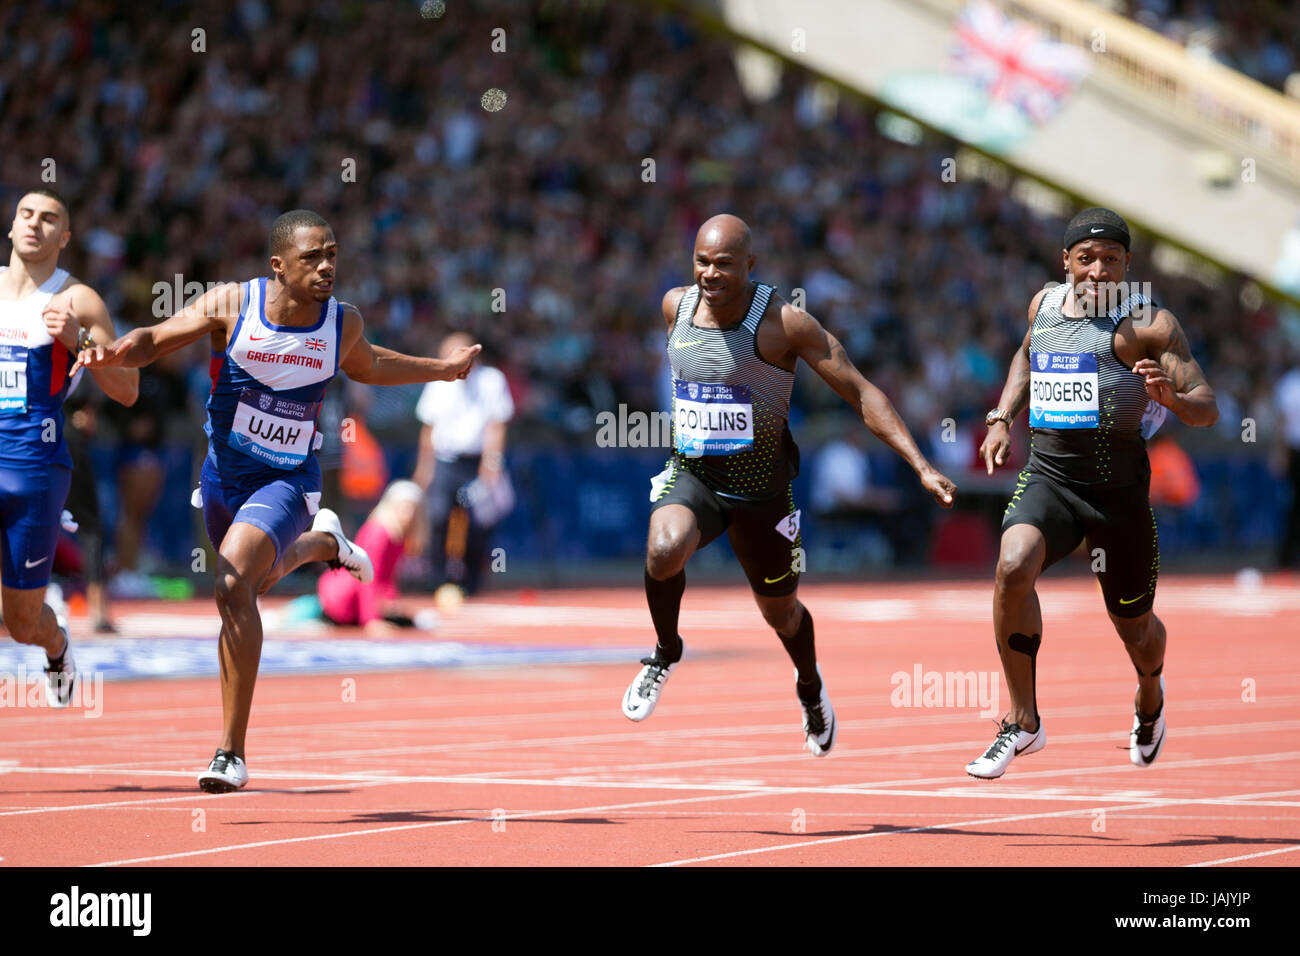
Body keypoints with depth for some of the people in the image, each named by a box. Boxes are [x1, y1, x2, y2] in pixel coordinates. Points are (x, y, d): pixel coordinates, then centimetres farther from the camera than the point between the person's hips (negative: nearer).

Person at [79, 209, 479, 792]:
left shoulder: (343, 323, -8)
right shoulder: (232, 305, -14)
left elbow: (367, 366, 16)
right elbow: (153, 340, -8)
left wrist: (442, 368, 19)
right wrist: (116, 351, -31)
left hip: (286, 480, -3)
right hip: (223, 475, 3)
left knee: (233, 588, -26)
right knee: (254, 579, 27)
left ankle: (232, 751, -21)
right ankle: (320, 542, 64)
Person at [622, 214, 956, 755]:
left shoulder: (784, 324, -19)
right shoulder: (676, 306, -6)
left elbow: (861, 393, -17)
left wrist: (922, 467, -24)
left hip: (760, 489, -2)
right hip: (691, 474, 2)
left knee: (780, 612, 16)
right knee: (664, 549, -32)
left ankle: (810, 686, 51)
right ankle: (666, 653, -2)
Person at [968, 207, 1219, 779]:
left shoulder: (1147, 322, -7)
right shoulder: (1044, 304, 9)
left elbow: (1207, 408, -10)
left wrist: (1171, 398, -31)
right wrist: (1002, 419, 20)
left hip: (1117, 486, -2)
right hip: (1047, 476, 2)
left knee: (1134, 626, 12)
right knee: (1013, 567, -28)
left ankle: (1150, 694, 51)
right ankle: (1023, 724, -17)